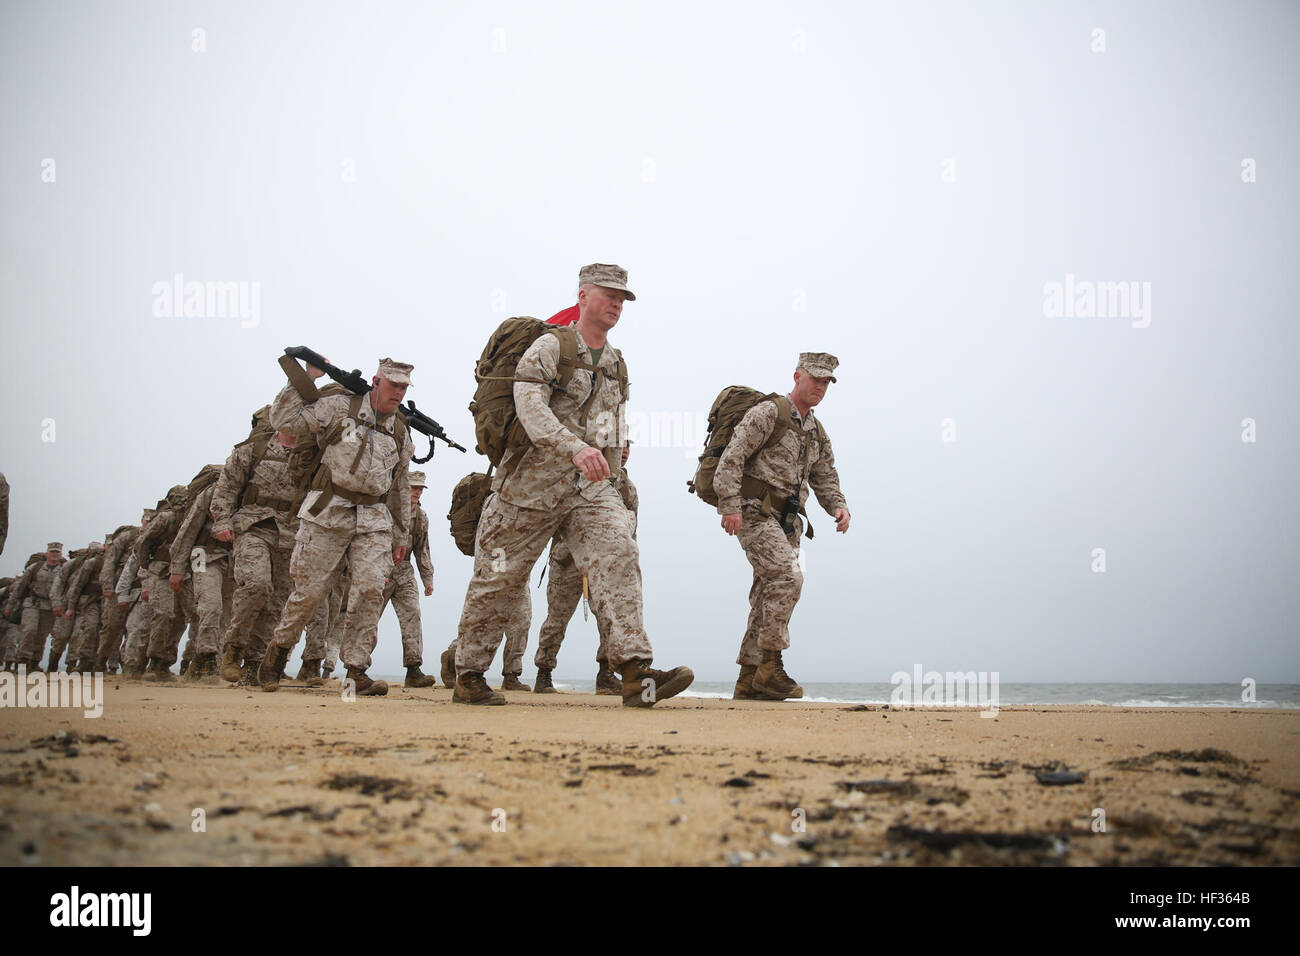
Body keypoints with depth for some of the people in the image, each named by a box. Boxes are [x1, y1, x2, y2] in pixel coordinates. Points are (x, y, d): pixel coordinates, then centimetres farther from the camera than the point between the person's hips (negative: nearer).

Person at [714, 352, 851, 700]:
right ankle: (770, 666, -21)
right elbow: (731, 457, -13)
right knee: (787, 577, -24)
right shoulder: (767, 413, -6)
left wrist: (839, 507, -1)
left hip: (785, 523, 8)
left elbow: (826, 479, 20)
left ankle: (748, 680, 10)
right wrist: (731, 506, -22)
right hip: (754, 512, -8)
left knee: (769, 597, 6)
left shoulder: (817, 433, 18)